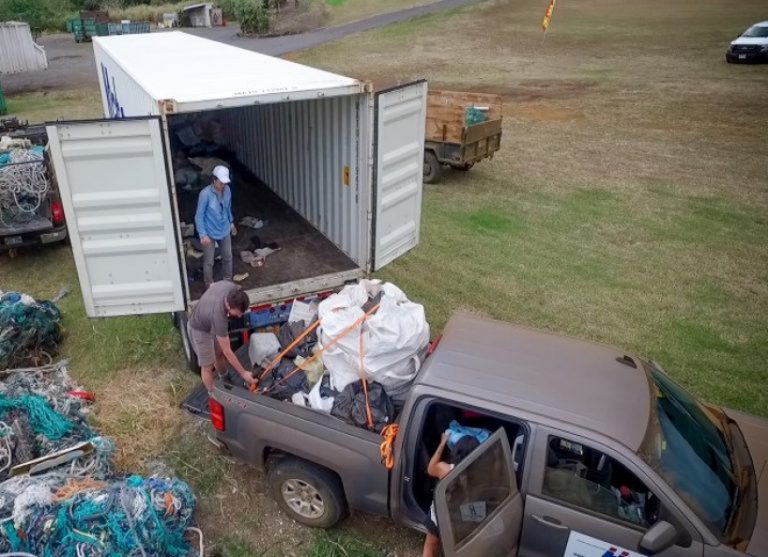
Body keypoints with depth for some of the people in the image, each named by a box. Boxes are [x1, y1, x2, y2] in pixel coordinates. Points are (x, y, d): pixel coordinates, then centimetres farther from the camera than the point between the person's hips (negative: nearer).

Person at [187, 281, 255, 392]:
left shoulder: (232, 287, -29)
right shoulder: (218, 317, -45)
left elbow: (213, 285, 0)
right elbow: (228, 351, -34)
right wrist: (243, 373, -28)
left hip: (211, 323, 8)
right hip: (200, 330, -7)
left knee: (220, 354, 24)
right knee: (208, 366, 8)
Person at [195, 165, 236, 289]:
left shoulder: (227, 190, -7)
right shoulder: (205, 194, -25)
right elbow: (199, 216, -19)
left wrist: (231, 223, 21)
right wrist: (203, 235, -22)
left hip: (224, 231, 6)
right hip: (210, 233, -6)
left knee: (227, 257, 20)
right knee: (209, 261, 8)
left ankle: (228, 281, 40)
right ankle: (209, 286, 27)